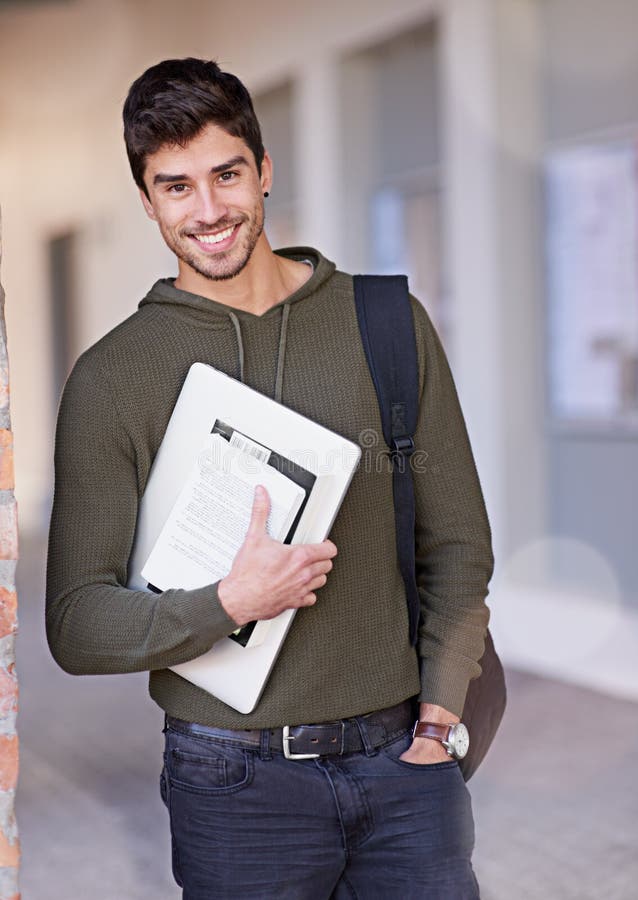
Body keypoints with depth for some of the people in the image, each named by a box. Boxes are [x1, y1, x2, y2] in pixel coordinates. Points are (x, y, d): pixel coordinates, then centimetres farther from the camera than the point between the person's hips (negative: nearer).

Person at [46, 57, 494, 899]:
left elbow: (459, 545, 8)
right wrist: (230, 602, -19)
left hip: (401, 758, 2)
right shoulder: (110, 378, -4)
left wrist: (439, 713, -2)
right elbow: (76, 626, -5)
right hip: (237, 781, -2)